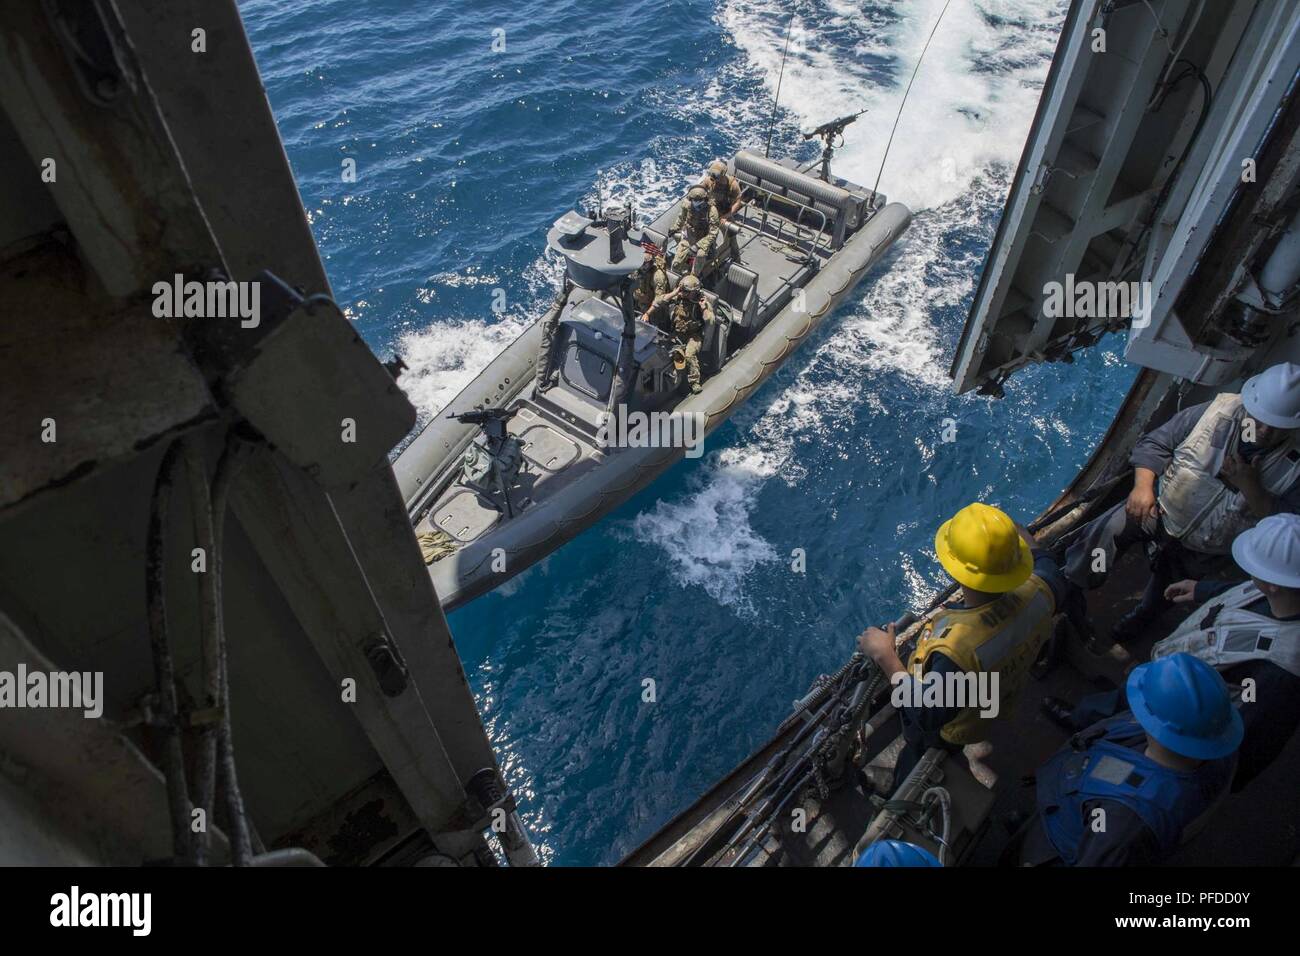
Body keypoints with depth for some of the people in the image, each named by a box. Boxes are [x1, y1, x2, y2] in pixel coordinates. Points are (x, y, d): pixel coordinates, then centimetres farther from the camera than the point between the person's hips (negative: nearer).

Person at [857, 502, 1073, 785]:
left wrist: (886, 658, -27)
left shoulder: (957, 650, -51)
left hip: (948, 732, -6)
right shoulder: (1036, 592, -32)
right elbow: (1060, 586, -4)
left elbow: (926, 717, -34)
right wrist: (1028, 541, 10)